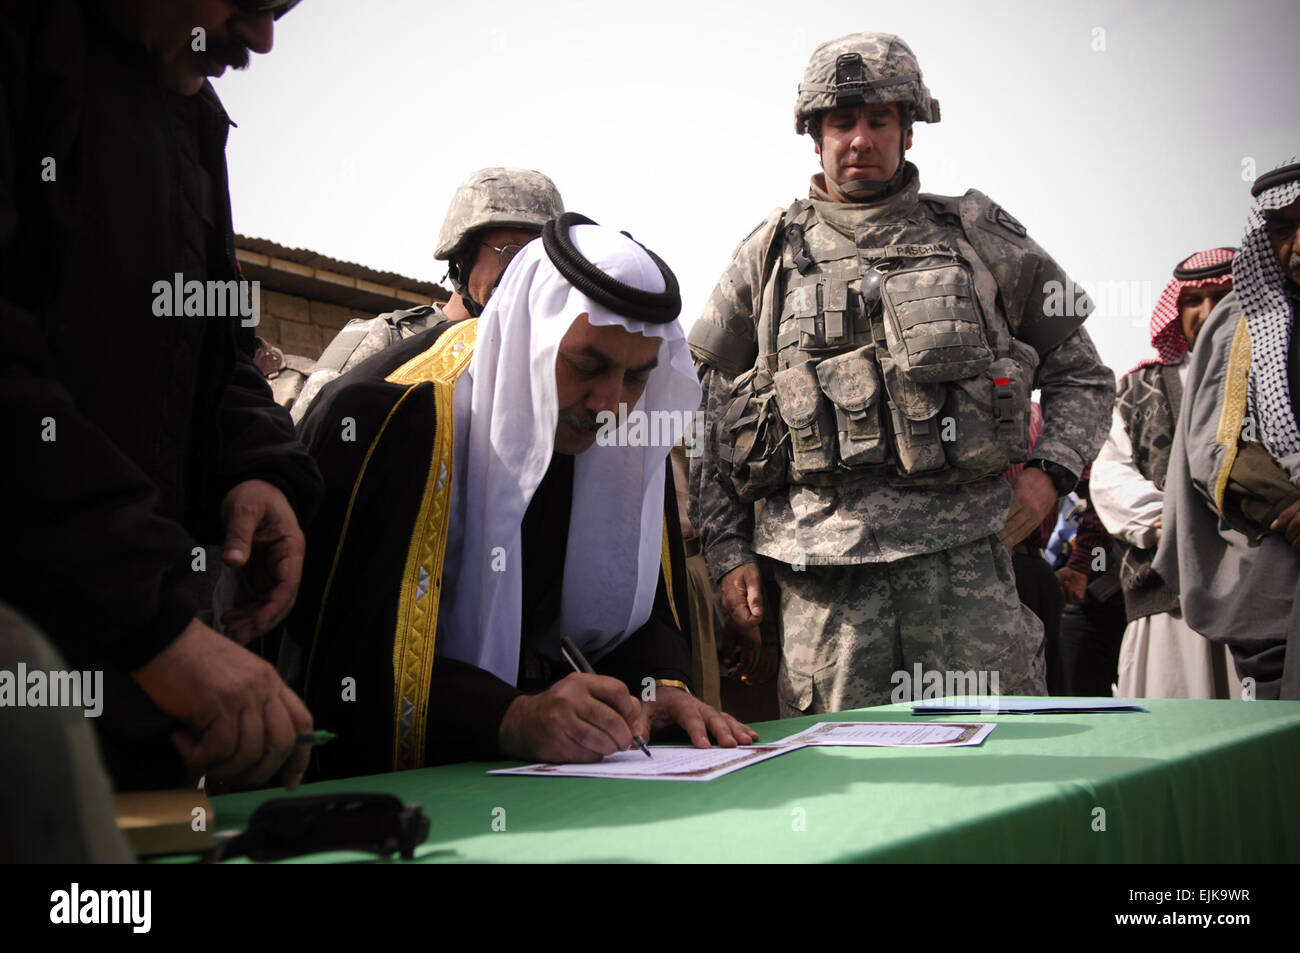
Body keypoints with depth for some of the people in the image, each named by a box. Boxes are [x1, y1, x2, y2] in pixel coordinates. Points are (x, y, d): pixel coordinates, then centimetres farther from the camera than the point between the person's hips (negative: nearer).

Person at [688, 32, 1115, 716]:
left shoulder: (979, 238, 14)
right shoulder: (769, 255, 13)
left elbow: (1081, 373, 21)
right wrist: (727, 550, 8)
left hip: (964, 552, 0)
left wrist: (1049, 472, 4)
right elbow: (702, 413, 15)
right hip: (820, 567, 0)